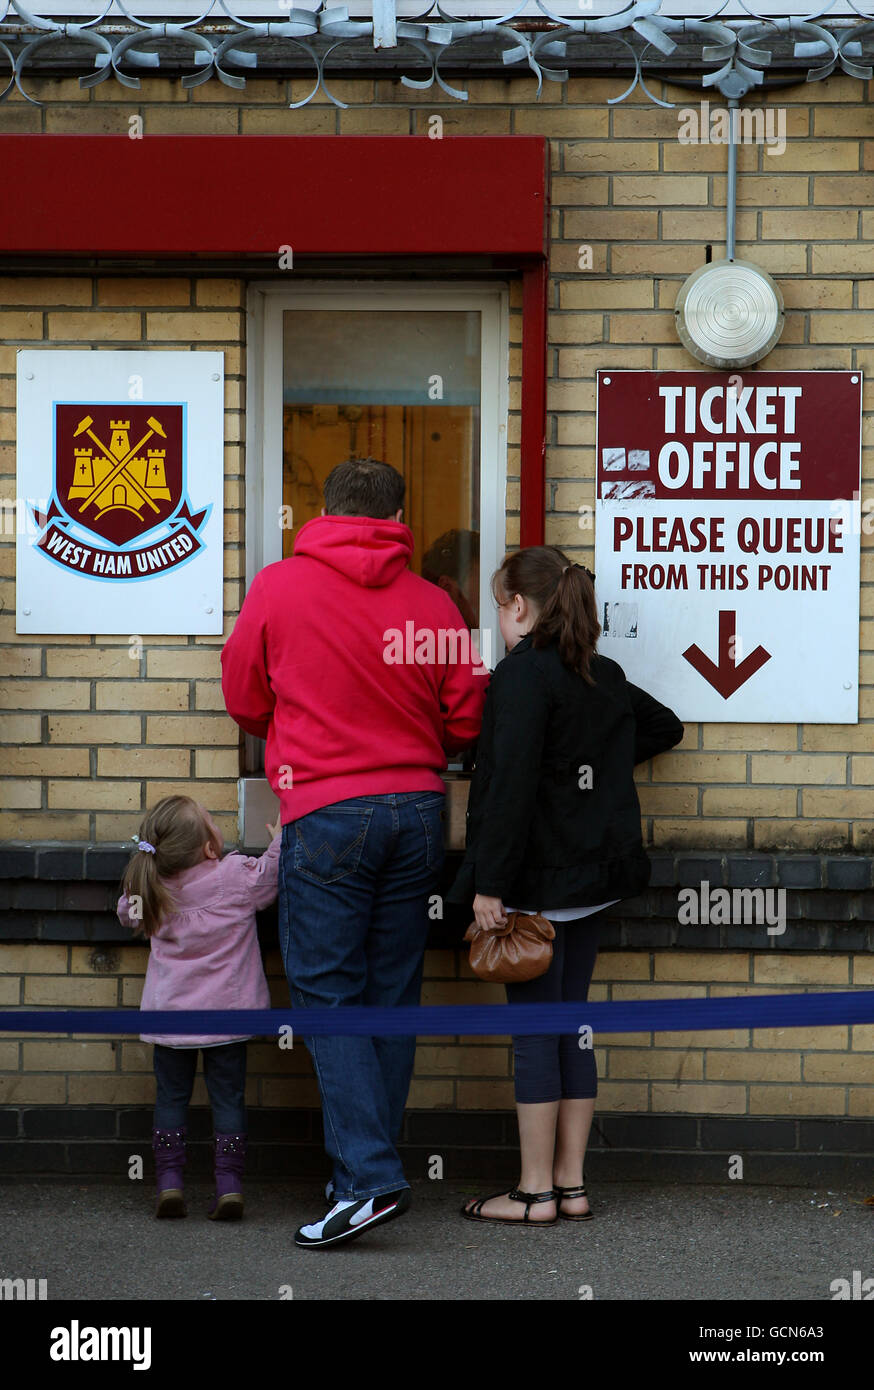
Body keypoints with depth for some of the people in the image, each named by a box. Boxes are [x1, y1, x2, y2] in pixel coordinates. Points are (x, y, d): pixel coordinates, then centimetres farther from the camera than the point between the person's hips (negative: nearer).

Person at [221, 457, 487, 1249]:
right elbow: (466, 720, 4)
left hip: (326, 810, -4)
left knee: (326, 996, -2)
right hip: (418, 809, 4)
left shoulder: (278, 588, -2)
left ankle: (367, 1179, -13)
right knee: (392, 996, 11)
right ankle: (372, 1168, 17)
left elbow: (245, 701, 8)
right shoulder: (432, 603, 2)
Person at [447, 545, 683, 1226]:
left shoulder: (523, 673, -14)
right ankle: (571, 1185, 15)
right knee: (572, 1023, 12)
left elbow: (510, 783, -21)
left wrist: (489, 882, -19)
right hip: (593, 878, 8)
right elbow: (666, 726, 29)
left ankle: (536, 1191, 2)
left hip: (537, 881, -8)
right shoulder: (605, 675, 11)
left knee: (533, 1030, -2)